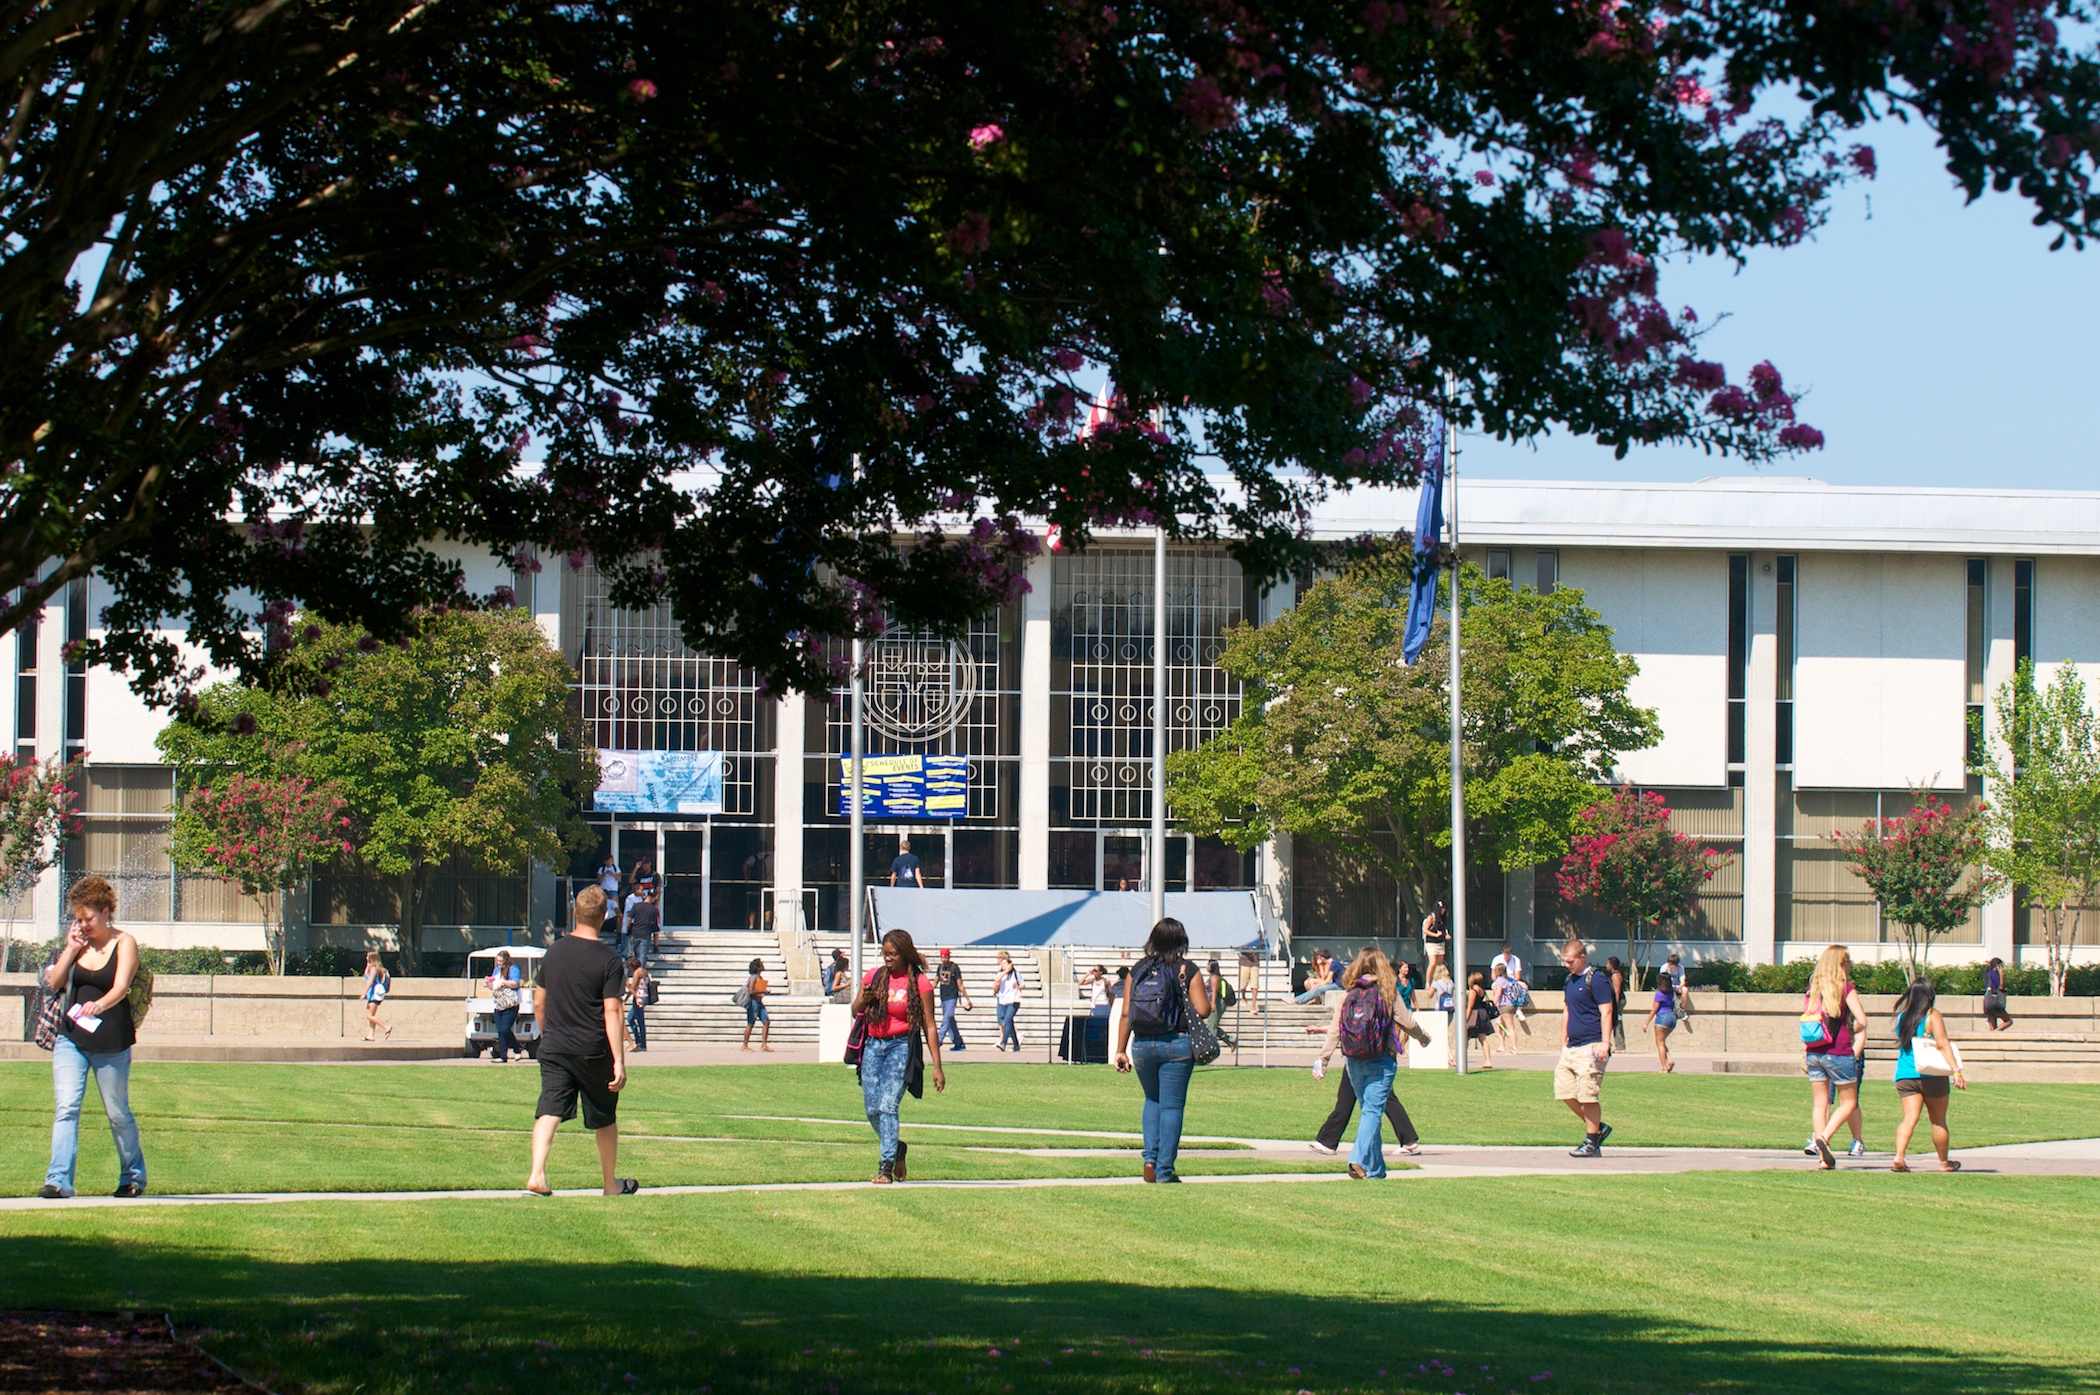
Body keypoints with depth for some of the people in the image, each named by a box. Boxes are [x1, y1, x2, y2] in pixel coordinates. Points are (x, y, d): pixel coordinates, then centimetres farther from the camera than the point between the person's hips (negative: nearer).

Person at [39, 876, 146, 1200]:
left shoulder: (124, 944, -5)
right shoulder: (79, 942, 8)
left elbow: (121, 988, -20)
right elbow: (54, 982, 4)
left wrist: (99, 1005, -40)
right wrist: (70, 949, -6)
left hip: (111, 1043, -3)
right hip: (71, 1039, 3)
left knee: (118, 1114, 9)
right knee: (66, 1108, -11)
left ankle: (133, 1177, 28)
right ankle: (58, 1180, -17)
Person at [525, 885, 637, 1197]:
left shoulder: (554, 951, 5)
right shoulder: (608, 960, -10)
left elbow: (539, 1002, 12)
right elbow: (611, 1012, -14)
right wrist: (619, 1061, -14)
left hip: (553, 1050, 3)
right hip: (593, 1052, -3)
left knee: (548, 1113, -5)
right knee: (605, 1120, 13)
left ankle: (537, 1175, -25)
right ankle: (611, 1183, 26)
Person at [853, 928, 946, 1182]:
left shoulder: (920, 983, -4)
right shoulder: (874, 975, 7)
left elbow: (929, 1026, -4)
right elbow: (855, 1010, 16)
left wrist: (937, 1066, -6)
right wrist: (863, 1001, -9)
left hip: (901, 1046, -5)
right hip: (873, 1045, 5)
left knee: (888, 1106, -15)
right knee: (871, 1109, 5)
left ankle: (886, 1167, -13)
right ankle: (897, 1150, 30)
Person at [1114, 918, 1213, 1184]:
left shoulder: (1137, 970, 4)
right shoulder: (1187, 971, -4)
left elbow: (1126, 1014, 2)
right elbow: (1202, 1010, -10)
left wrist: (1121, 1051, 7)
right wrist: (1207, 993, 11)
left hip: (1143, 1045, 3)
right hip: (1177, 1045, -3)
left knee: (1153, 1100, 22)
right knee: (1172, 1106, 3)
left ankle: (1151, 1158, 7)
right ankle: (1164, 1170, 0)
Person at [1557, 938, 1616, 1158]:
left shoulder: (1596, 980, -9)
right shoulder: (1570, 981, 17)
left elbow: (1606, 1012, -14)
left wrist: (1604, 1044, -21)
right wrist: (1563, 1041, 22)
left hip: (1590, 1047, -9)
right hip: (1572, 1047, 9)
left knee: (1588, 1096, -7)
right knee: (1564, 1090, 6)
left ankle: (1591, 1143, 0)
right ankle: (1598, 1128, 19)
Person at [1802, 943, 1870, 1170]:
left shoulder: (1813, 987, 6)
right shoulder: (1845, 988, -8)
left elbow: (1805, 1021, 8)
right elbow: (1862, 1021, -11)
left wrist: (1804, 1053, 14)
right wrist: (1855, 1030, 11)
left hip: (1814, 1054, 5)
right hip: (1839, 1053, -5)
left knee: (1819, 1103, 9)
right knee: (1848, 1103, 7)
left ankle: (1824, 1156, 5)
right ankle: (1824, 1137, -15)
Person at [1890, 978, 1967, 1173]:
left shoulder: (1901, 1016, 7)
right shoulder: (1932, 1016, -7)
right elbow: (1943, 1044, -14)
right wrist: (1956, 1071, -17)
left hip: (1904, 1075, 3)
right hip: (1930, 1075, -3)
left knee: (1910, 1118, -2)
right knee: (1938, 1120, 12)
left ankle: (1899, 1156, -24)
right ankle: (1944, 1162, 24)